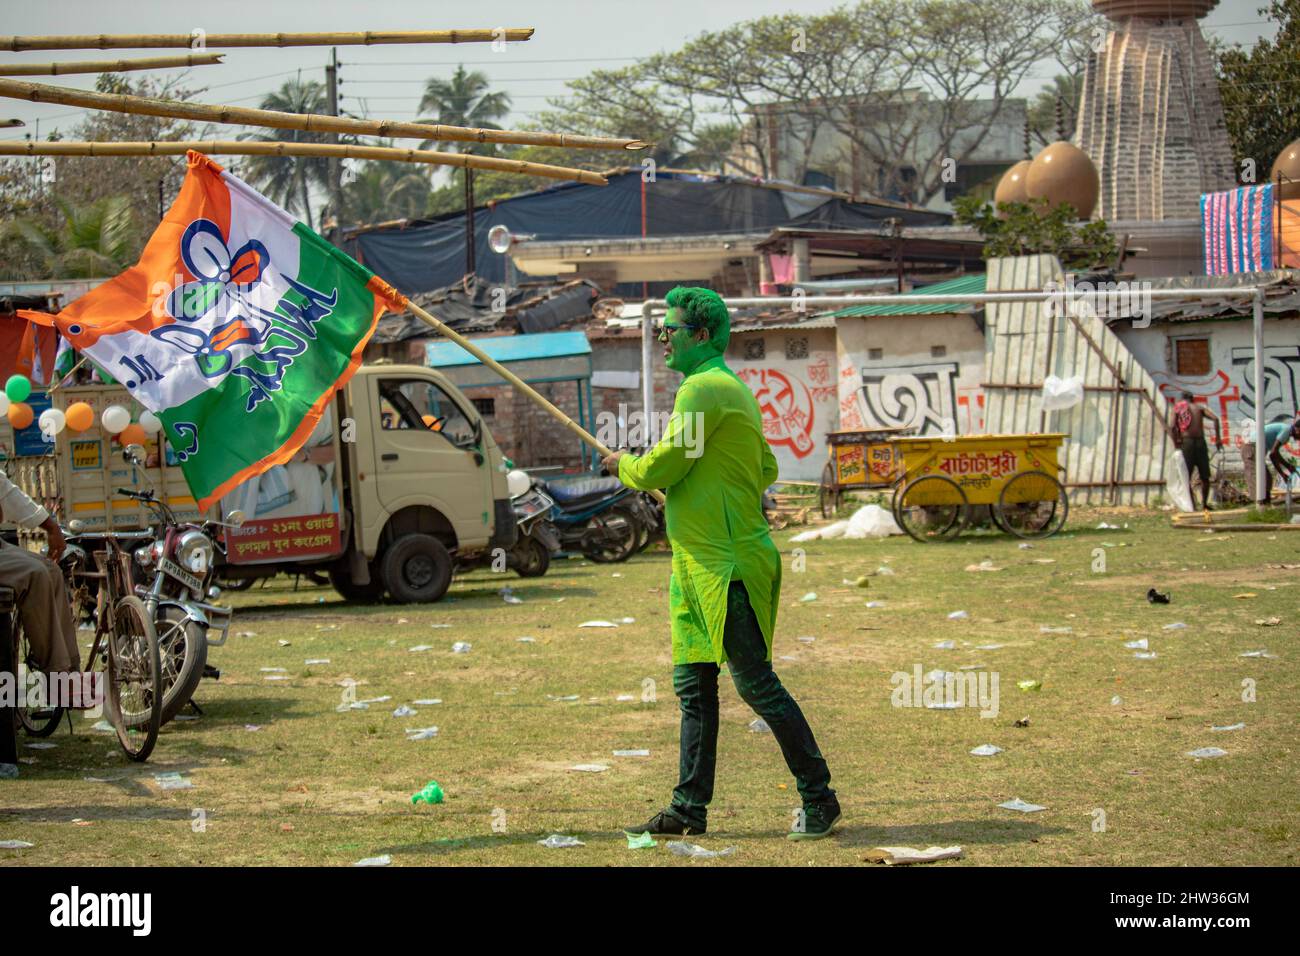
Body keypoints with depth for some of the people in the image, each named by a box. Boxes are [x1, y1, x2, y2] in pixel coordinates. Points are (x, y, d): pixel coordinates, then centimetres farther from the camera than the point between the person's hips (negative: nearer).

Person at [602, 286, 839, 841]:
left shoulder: (704, 388, -15)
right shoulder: (729, 388, 18)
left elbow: (661, 467, -18)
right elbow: (766, 469, 25)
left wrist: (625, 465, 3)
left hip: (728, 567, -11)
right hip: (699, 566, 11)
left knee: (756, 684, -7)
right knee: (694, 687, 10)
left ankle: (818, 798, 0)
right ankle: (688, 810, 14)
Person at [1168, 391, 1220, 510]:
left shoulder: (1177, 409, 10)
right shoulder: (1199, 408, 14)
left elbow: (1171, 427, -7)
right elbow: (1215, 418, -1)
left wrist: (1176, 444, -2)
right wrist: (1218, 438, 0)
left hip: (1186, 443, -1)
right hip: (1201, 442, 1)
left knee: (1186, 477, 3)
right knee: (1205, 477, 16)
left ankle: (1193, 506, -7)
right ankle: (1205, 504, 23)